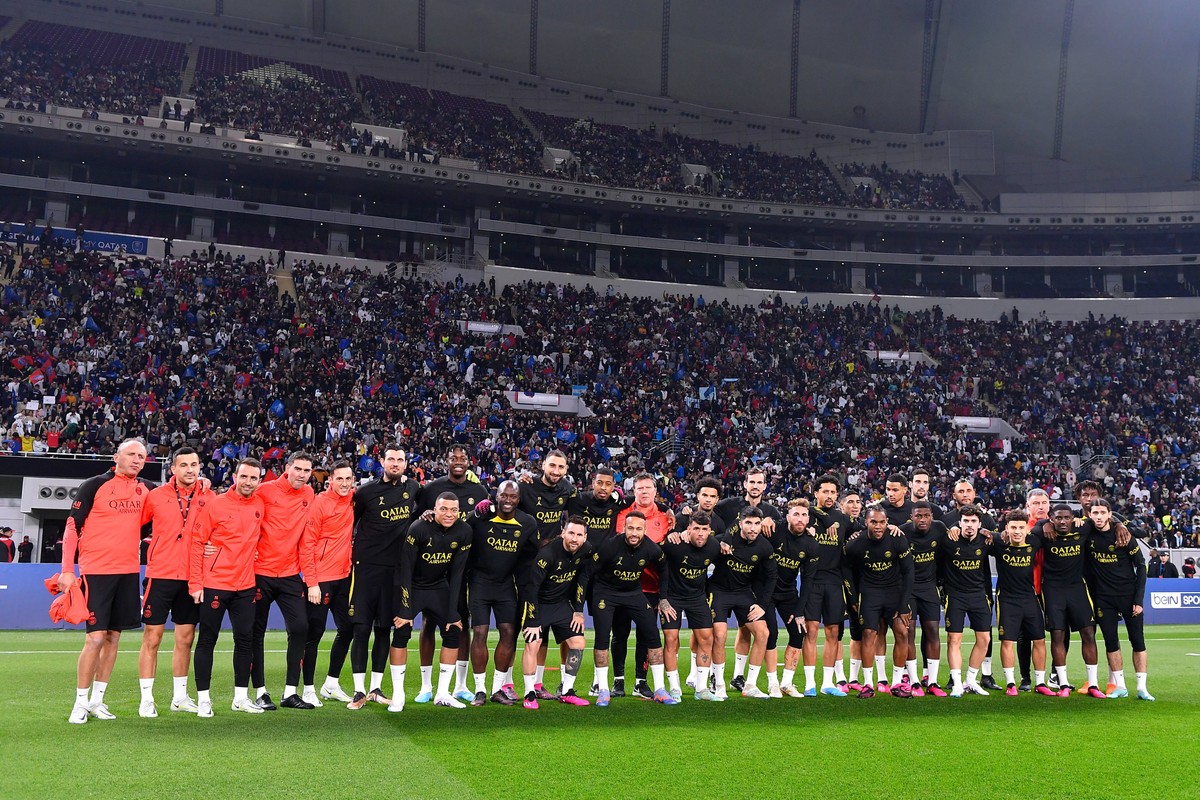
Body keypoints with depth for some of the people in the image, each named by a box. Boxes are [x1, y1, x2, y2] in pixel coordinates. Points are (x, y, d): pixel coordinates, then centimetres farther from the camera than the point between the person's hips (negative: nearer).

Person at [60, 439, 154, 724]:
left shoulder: (147, 490, 8)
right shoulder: (94, 486, -5)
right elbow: (72, 527, -4)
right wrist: (67, 570, -10)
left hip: (128, 571, 5)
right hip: (96, 570, -5)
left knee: (113, 636, 8)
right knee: (96, 637, -8)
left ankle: (97, 700, 18)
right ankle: (80, 703, 4)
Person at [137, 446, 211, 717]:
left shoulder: (209, 497, 3)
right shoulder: (157, 496, -2)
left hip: (192, 578, 3)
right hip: (160, 574, -2)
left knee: (185, 638, 10)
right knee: (152, 637, 0)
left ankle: (180, 696, 22)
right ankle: (147, 699, 7)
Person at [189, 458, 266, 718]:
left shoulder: (260, 504, 4)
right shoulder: (215, 505, -9)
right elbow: (197, 543, -8)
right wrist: (195, 583, -11)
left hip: (245, 585, 5)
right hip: (214, 584, -5)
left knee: (245, 639, 8)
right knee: (207, 640, 3)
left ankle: (241, 697, 18)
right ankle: (203, 699, 8)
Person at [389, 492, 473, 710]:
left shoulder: (463, 532, -12)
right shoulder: (418, 529, -24)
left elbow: (456, 573, -6)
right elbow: (406, 570, -19)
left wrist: (452, 612, -8)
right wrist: (405, 610, -21)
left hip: (439, 588, 4)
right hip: (412, 586, -4)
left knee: (453, 633, -4)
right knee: (401, 633, -15)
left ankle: (442, 694, 7)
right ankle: (398, 695, -6)